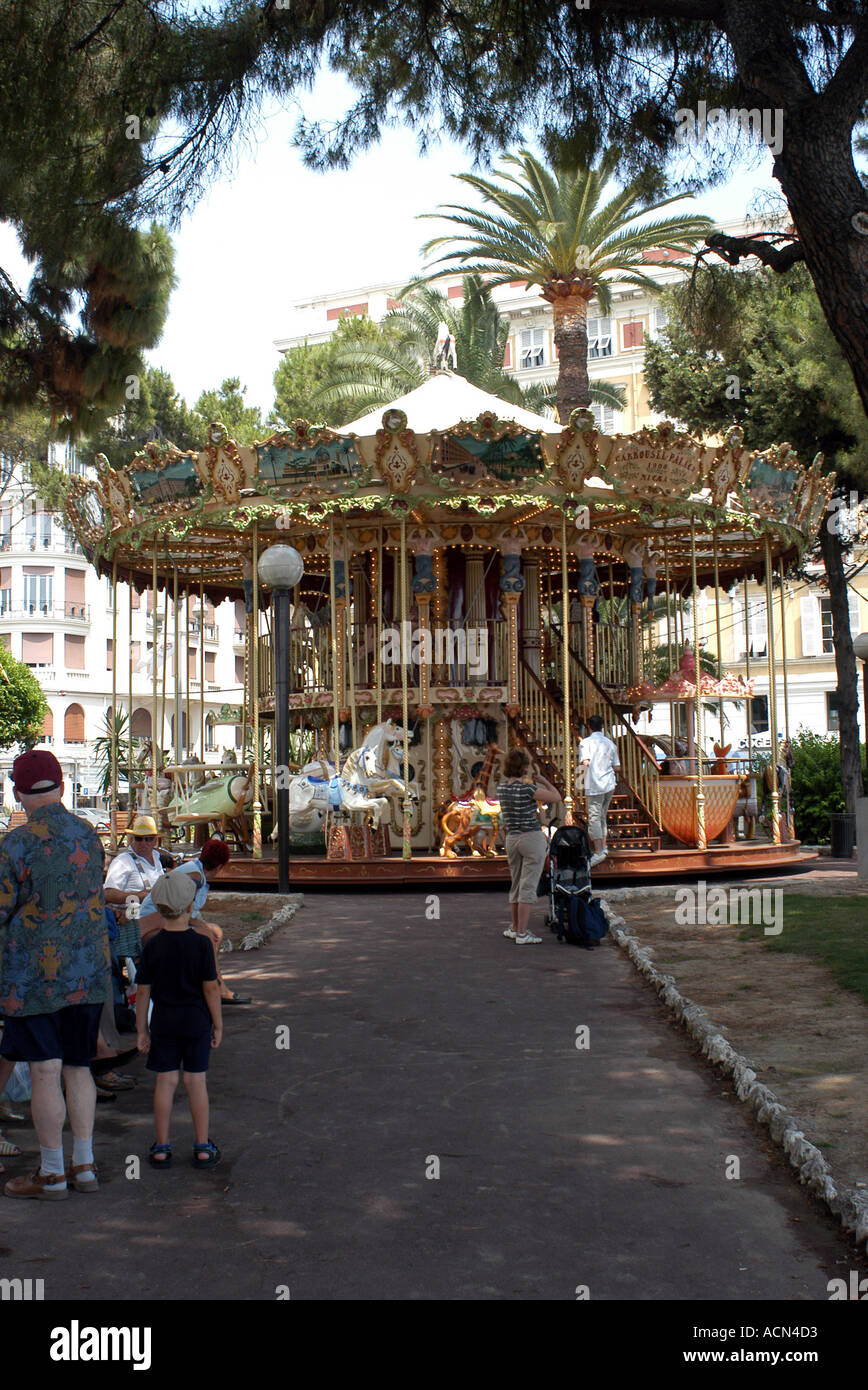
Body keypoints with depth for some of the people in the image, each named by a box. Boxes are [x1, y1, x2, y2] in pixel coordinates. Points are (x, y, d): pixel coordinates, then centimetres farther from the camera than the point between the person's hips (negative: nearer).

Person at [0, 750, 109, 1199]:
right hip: (88, 973, 6)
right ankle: (84, 1166, 19)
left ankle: (52, 1174, 10)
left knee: (45, 1073, 2)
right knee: (77, 1068, 14)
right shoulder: (89, 835, 3)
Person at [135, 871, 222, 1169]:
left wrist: (141, 1029, 7)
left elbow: (142, 991, -2)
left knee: (165, 1081, 7)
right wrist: (218, 1025, 2)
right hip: (196, 1021, -1)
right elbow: (211, 988, -8)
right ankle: (203, 1147, 12)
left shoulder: (152, 946, -6)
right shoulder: (201, 944, -10)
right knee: (196, 1081, 6)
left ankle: (161, 1147, 12)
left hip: (163, 1023, 1)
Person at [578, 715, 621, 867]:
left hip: (594, 785, -6)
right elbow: (617, 768, 9)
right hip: (609, 784, 6)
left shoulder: (586, 742, -7)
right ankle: (603, 847, 21)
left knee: (594, 818, -5)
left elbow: (585, 762, -21)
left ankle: (598, 852, -12)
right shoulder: (609, 743, 9)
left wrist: (582, 765, 1)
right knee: (602, 816, 17)